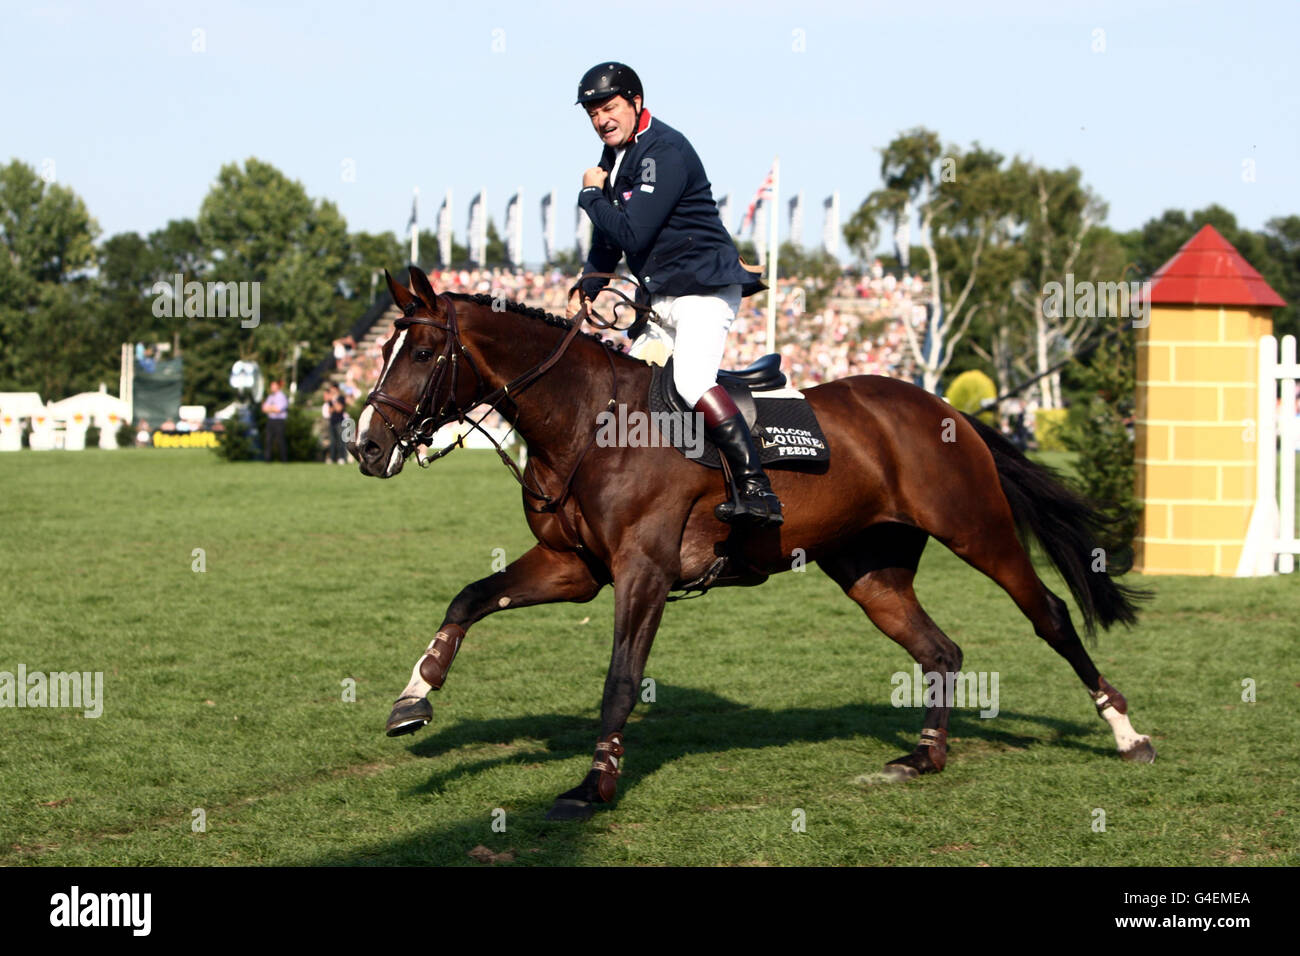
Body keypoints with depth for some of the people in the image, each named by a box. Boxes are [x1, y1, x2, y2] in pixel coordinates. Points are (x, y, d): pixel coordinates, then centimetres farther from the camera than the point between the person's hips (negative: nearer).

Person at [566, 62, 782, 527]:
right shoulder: (615, 154, 14)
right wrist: (586, 289, 15)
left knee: (691, 380, -30)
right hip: (660, 297, 11)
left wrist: (592, 194, -8)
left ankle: (756, 489, -38)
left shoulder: (665, 153, -17)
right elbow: (608, 240, 26)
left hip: (704, 288, -11)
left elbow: (631, 235, -23)